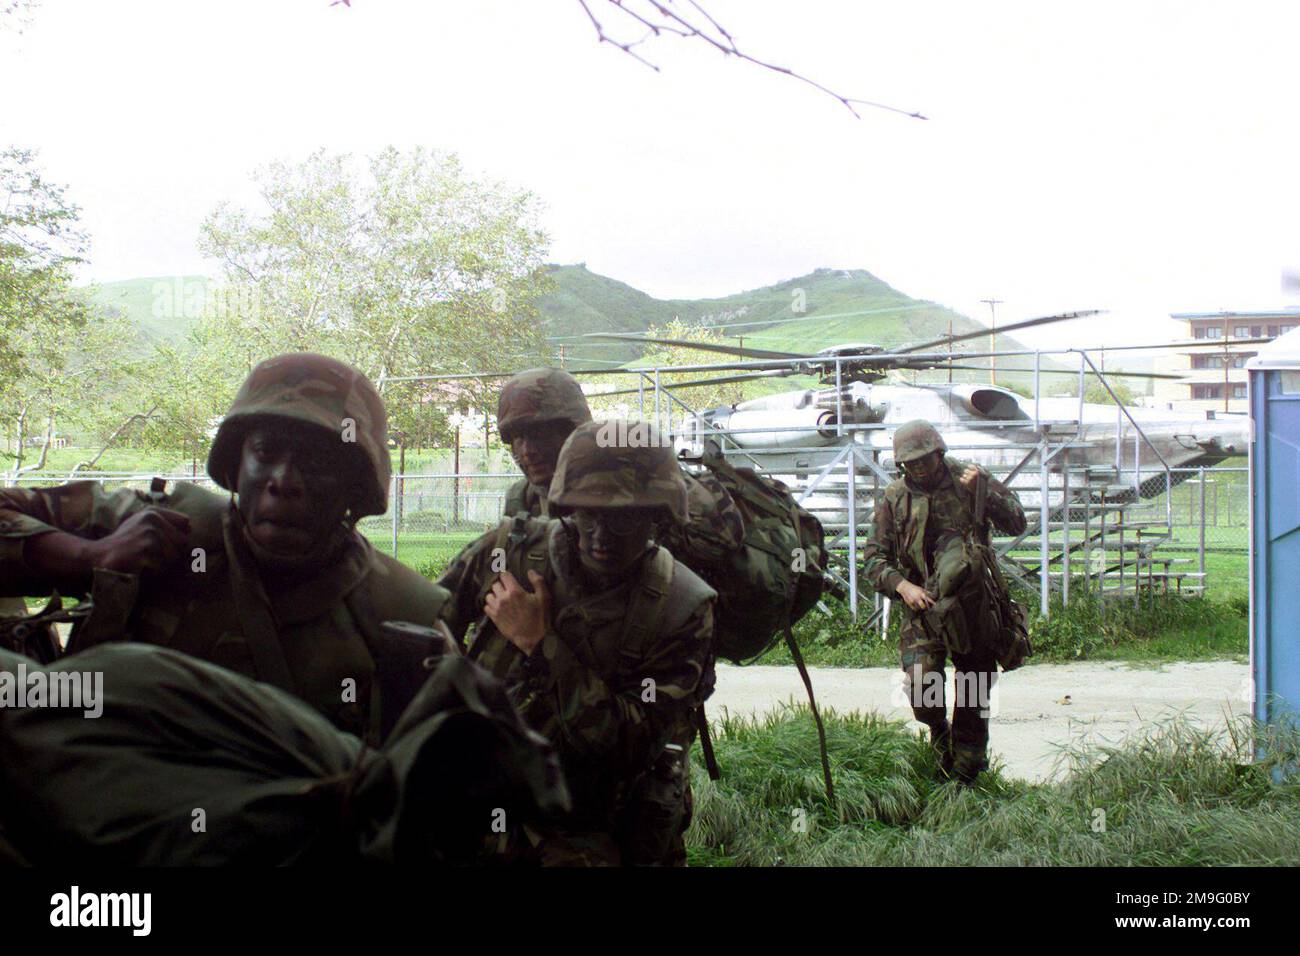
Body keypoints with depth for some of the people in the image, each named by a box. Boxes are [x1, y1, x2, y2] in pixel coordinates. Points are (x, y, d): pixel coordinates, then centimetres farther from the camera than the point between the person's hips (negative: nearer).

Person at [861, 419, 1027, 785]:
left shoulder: (970, 480, 4)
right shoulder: (894, 498, 3)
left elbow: (1016, 524, 1)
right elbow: (873, 558, 4)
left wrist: (982, 492, -13)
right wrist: (902, 585, -14)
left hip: (973, 607, 1)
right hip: (921, 608, -1)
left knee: (974, 699, 7)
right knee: (921, 688, -19)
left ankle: (965, 775, 23)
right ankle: (939, 732, 14)